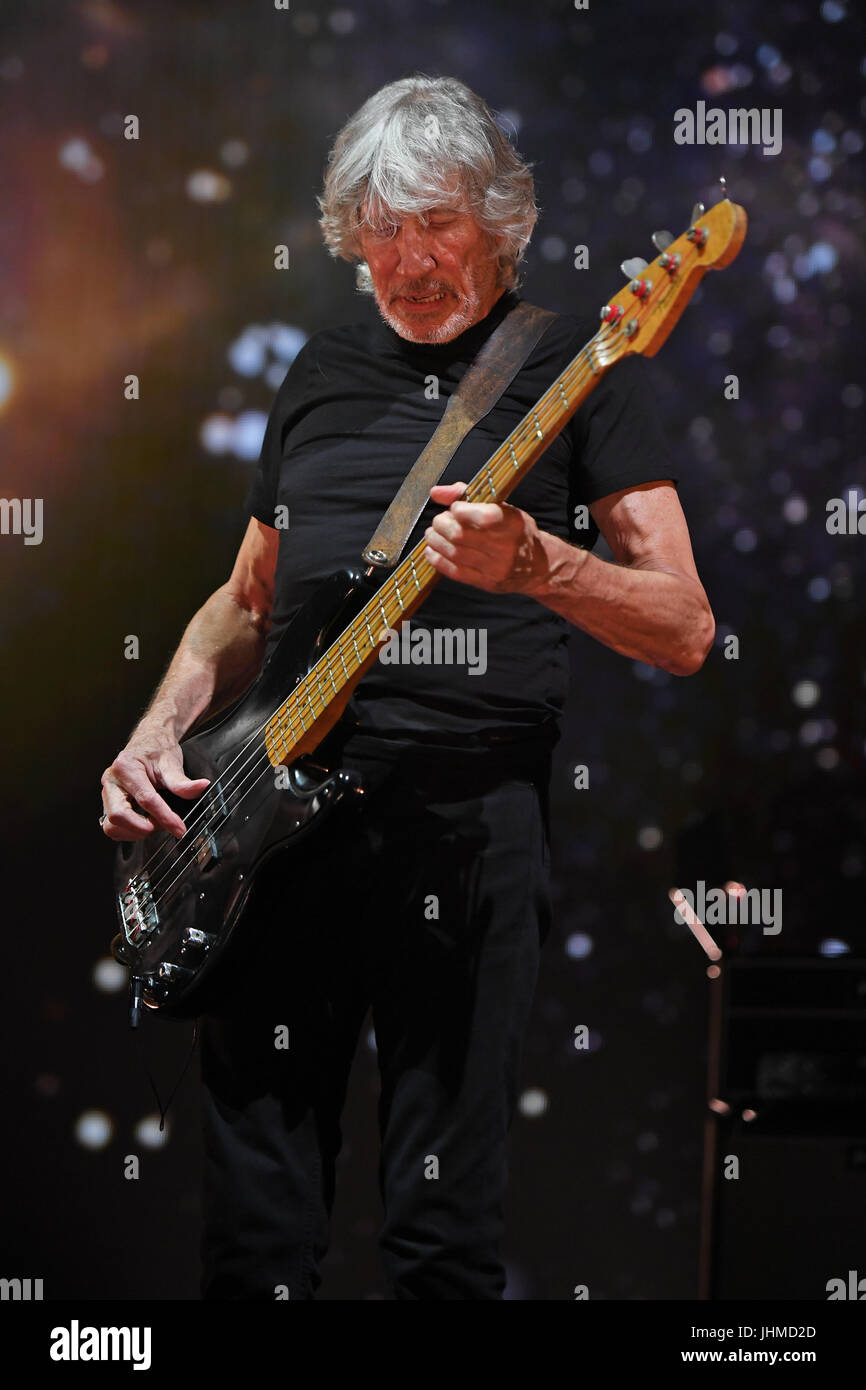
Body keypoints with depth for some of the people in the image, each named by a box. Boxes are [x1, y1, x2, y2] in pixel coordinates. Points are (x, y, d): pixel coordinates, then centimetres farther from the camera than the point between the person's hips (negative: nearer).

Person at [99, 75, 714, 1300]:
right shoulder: (321, 372, 19)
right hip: (273, 805, 5)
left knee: (445, 1237, -3)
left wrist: (533, 562, -20)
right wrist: (162, 730, 9)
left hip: (466, 816, -4)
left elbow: (685, 632, -3)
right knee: (254, 1229, 5)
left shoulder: (577, 367, 4)